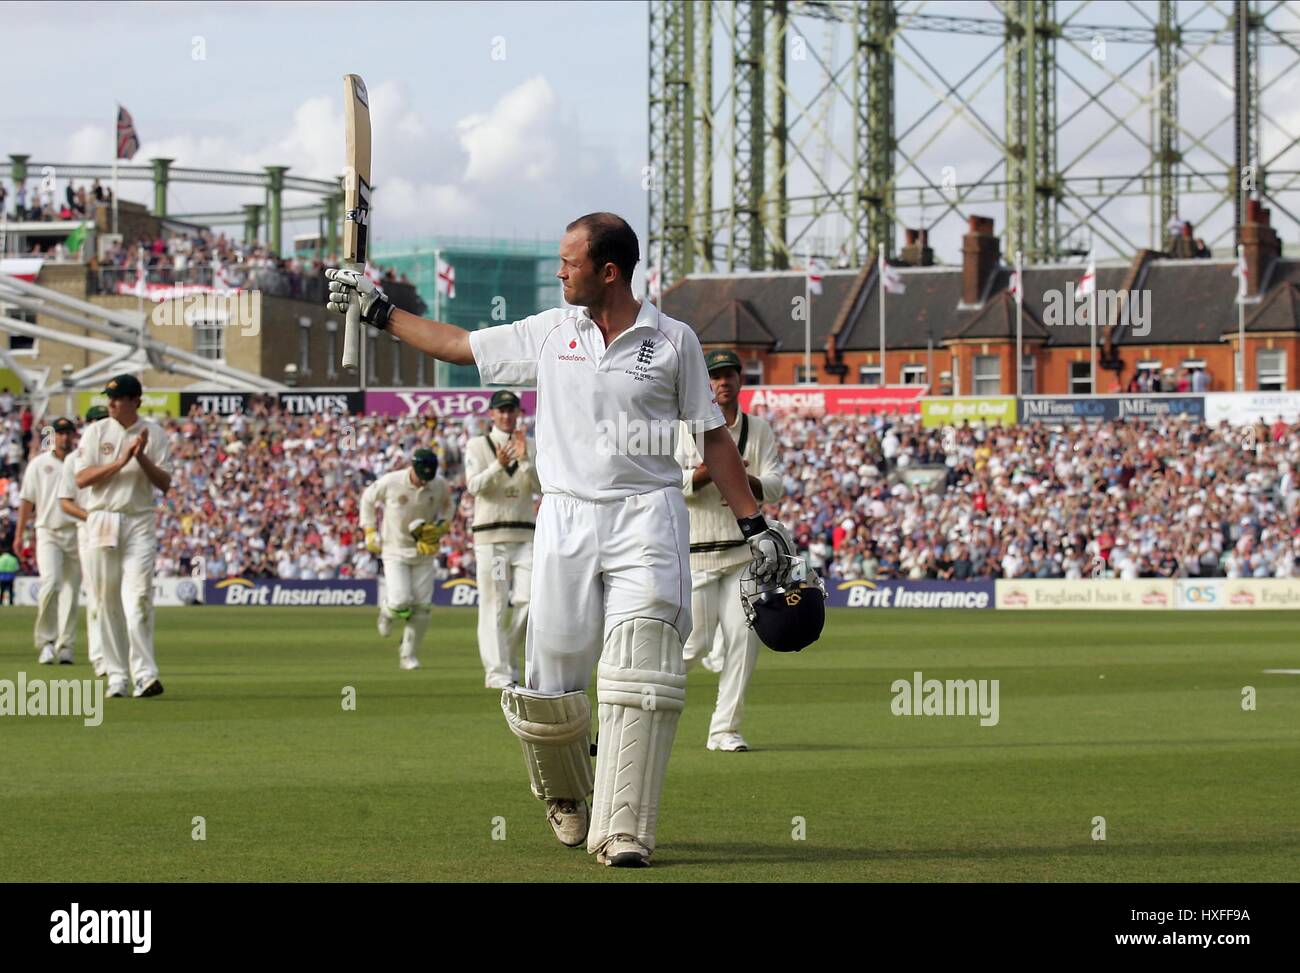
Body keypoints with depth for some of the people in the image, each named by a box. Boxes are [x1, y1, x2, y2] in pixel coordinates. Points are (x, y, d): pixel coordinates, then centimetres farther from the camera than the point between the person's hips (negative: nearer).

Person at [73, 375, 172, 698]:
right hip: (103, 522, 2)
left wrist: (141, 457, -15)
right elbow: (82, 479, -4)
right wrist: (121, 461, -13)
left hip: (140, 523, -1)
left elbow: (164, 483, 1)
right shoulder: (96, 432, 5)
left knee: (138, 596, -14)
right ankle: (117, 675, 8)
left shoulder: (153, 433, 5)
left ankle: (144, 674, -19)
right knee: (107, 600, 2)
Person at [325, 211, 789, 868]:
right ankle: (566, 795, 28)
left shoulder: (672, 341, 2)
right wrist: (379, 310, 18)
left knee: (638, 675, -16)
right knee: (549, 682, -1)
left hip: (646, 518, -3)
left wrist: (753, 524, 4)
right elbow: (458, 345, 18)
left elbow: (713, 438, 7)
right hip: (565, 519, 3)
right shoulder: (549, 333, 9)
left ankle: (621, 832, -16)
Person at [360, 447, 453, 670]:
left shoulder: (440, 486, -8)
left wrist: (441, 527, -6)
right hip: (395, 551, -3)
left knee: (422, 607, -2)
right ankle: (387, 610, 21)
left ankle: (409, 655, 15)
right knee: (400, 602, -18)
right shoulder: (390, 482, -16)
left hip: (424, 551, 3)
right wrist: (369, 532, -1)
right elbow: (368, 498, 3)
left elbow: (447, 507, 13)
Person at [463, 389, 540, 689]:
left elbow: (541, 487, 0)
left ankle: (510, 661, 13)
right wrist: (499, 465, -24)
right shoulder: (477, 446, 6)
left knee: (529, 600, -6)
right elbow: (474, 486, -8)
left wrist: (524, 460, -16)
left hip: (525, 534, 3)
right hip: (490, 536, -3)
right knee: (494, 605, -6)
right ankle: (497, 672, -6)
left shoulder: (531, 448, 13)